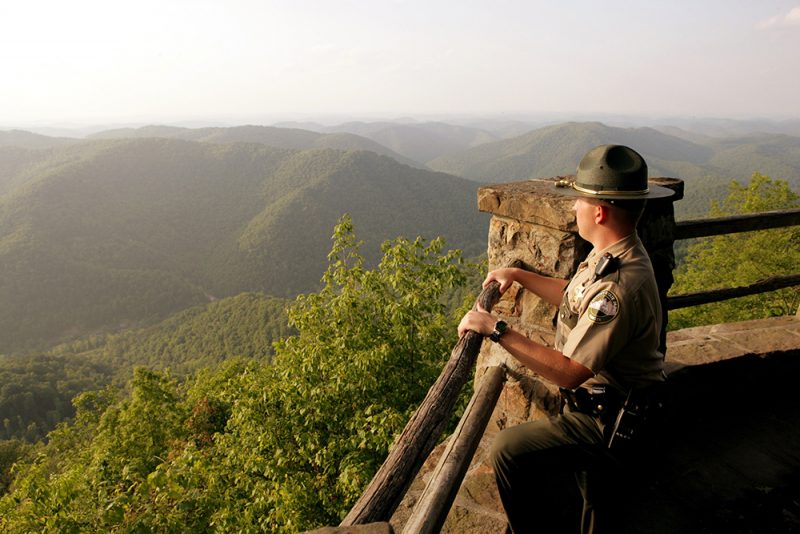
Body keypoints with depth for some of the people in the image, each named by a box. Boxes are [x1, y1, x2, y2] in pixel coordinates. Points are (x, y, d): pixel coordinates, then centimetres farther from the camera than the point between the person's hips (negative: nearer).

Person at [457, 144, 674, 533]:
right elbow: (573, 297, 19)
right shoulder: (612, 256, 0)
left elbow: (570, 373, -33)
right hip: (600, 399, 10)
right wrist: (518, 276, 17)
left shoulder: (619, 287, -32)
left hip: (608, 420, -9)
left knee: (508, 451, -8)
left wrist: (498, 330, -29)